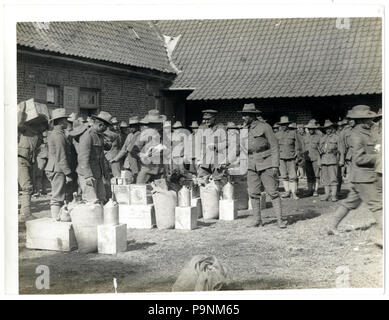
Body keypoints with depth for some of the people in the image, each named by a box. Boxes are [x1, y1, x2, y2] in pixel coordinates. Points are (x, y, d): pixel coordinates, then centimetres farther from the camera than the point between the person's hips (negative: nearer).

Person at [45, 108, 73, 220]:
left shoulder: (53, 134, 17)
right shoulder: (59, 135, -15)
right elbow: (61, 157, -19)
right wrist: (68, 174, -18)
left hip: (54, 169, 10)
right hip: (58, 170, -10)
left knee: (57, 197, 13)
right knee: (58, 198, -8)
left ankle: (56, 219, 17)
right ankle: (57, 220, -6)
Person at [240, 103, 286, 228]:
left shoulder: (265, 127, -7)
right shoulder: (244, 129, 9)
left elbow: (274, 146, -6)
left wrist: (275, 166, -12)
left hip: (266, 164, -5)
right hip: (252, 165, 5)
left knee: (272, 192, -4)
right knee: (253, 193, 4)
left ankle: (280, 219, 1)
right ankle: (256, 219, 14)